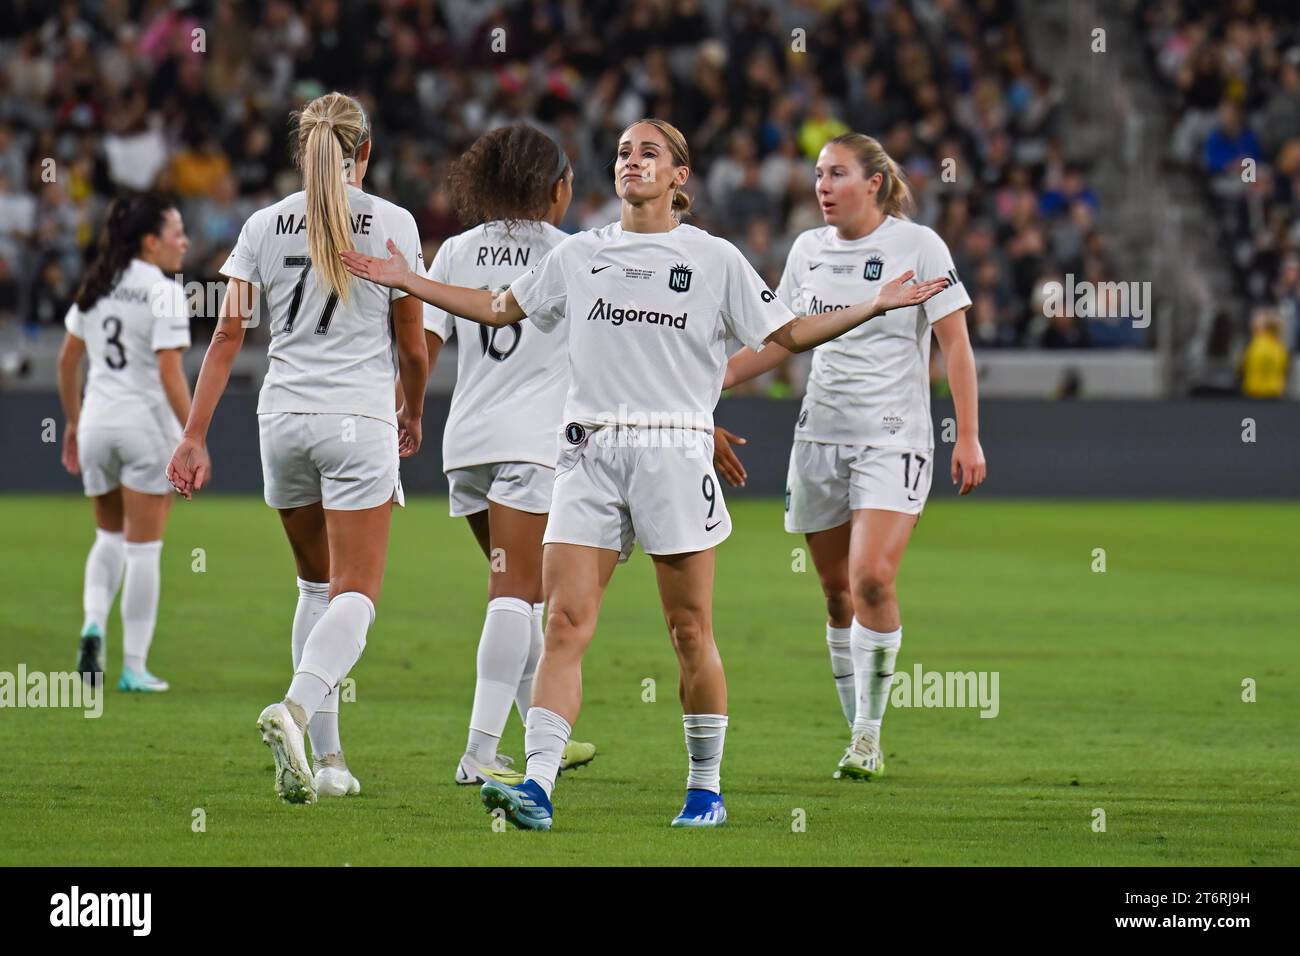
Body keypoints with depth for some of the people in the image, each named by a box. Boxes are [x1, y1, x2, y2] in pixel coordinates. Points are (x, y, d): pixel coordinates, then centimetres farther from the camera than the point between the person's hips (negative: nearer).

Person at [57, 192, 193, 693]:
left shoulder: (95, 288, 7)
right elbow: (170, 374, -18)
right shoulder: (164, 294, -13)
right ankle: (134, 666, 4)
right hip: (147, 424, -6)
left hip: (96, 424, 6)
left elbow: (67, 360, 13)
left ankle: (93, 622, -4)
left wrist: (73, 421, 23)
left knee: (110, 535, 21)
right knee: (143, 548, 2)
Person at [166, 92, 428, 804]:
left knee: (316, 583, 18)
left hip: (282, 418, 4)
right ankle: (295, 709, -32)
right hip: (359, 419, -4)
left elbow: (228, 333, 1)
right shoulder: (391, 223, -2)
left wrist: (194, 437, 1)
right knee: (354, 594, -5)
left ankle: (325, 756, 13)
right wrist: (413, 414, 21)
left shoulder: (265, 224, 5)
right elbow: (413, 346, 2)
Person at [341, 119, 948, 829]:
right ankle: (537, 787, -16)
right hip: (590, 449, 2)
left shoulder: (714, 259, 6)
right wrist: (406, 281, 18)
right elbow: (499, 308, 24)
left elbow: (789, 333, 10)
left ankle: (706, 788, 14)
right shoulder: (579, 256, 13)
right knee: (564, 622, -10)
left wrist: (876, 305, -1)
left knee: (690, 631, 1)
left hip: (674, 446, -2)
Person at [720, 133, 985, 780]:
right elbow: (779, 340, 19)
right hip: (820, 436, 5)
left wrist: (968, 437, -10)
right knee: (837, 593, 6)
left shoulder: (916, 245, -5)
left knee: (872, 578, -20)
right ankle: (859, 739, 16)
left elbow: (955, 344, -5)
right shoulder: (808, 249, 9)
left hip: (893, 440, -5)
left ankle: (869, 735, -10)